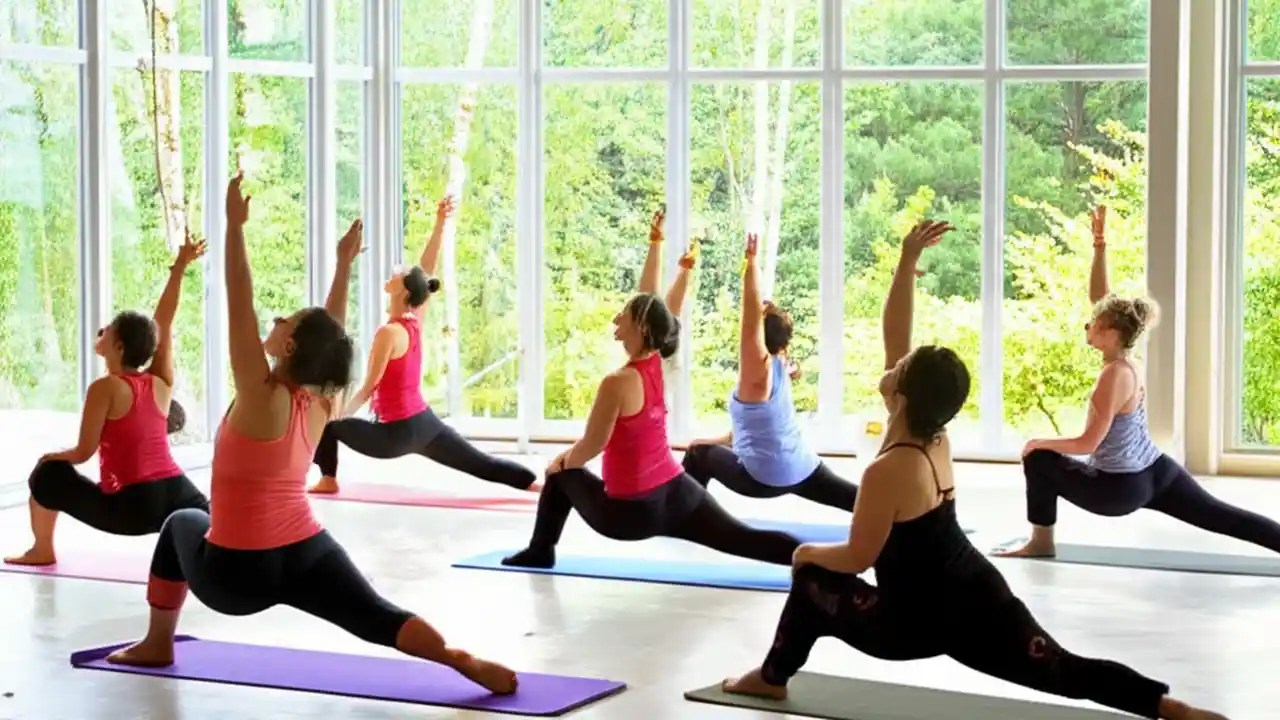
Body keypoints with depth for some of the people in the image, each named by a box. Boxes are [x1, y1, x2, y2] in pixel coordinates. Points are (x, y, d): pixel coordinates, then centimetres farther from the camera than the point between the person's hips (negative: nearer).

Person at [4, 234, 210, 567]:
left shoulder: (106, 388, -6)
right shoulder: (161, 383, 9)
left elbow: (84, 452, -7)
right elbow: (164, 320, 16)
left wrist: (54, 455, 15)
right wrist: (180, 267, 19)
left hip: (132, 507, -5)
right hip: (177, 496, 5)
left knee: (48, 474, 12)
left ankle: (42, 551, 25)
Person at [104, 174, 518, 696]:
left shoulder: (261, 397, -14)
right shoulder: (321, 404, 2)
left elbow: (239, 308, -17)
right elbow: (331, 333, 16)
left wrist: (234, 227, -17)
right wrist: (345, 262, 21)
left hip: (238, 573, -4)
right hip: (308, 555, 4)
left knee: (182, 525, 28)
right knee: (381, 620, -7)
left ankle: (157, 645, 35)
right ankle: (467, 662, -33)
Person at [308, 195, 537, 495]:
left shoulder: (388, 333, -18)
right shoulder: (415, 322, 2)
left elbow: (368, 388, -16)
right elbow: (427, 270, 7)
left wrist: (339, 413, -4)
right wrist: (440, 224, 7)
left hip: (398, 433, -7)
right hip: (426, 422, 7)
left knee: (325, 422, 2)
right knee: (480, 463, 10)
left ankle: (328, 479, 6)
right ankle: (537, 482, 3)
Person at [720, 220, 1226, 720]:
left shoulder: (887, 471, -22)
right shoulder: (933, 438, 0)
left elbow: (857, 558, -14)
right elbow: (895, 339, 4)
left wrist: (809, 552, 6)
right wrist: (907, 261, 6)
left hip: (926, 621, -7)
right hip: (980, 598, 7)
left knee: (811, 581, 13)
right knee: (1066, 671, 2)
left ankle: (771, 678, 29)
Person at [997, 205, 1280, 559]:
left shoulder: (1114, 376, -22)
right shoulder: (1125, 361, 1)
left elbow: (1088, 443, -23)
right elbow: (1099, 297, 7)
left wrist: (1039, 442, -9)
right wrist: (1100, 245, 5)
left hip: (1123, 488, -9)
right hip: (1158, 473, 9)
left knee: (1038, 460, -1)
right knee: (1222, 518, 7)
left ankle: (1041, 542, 8)